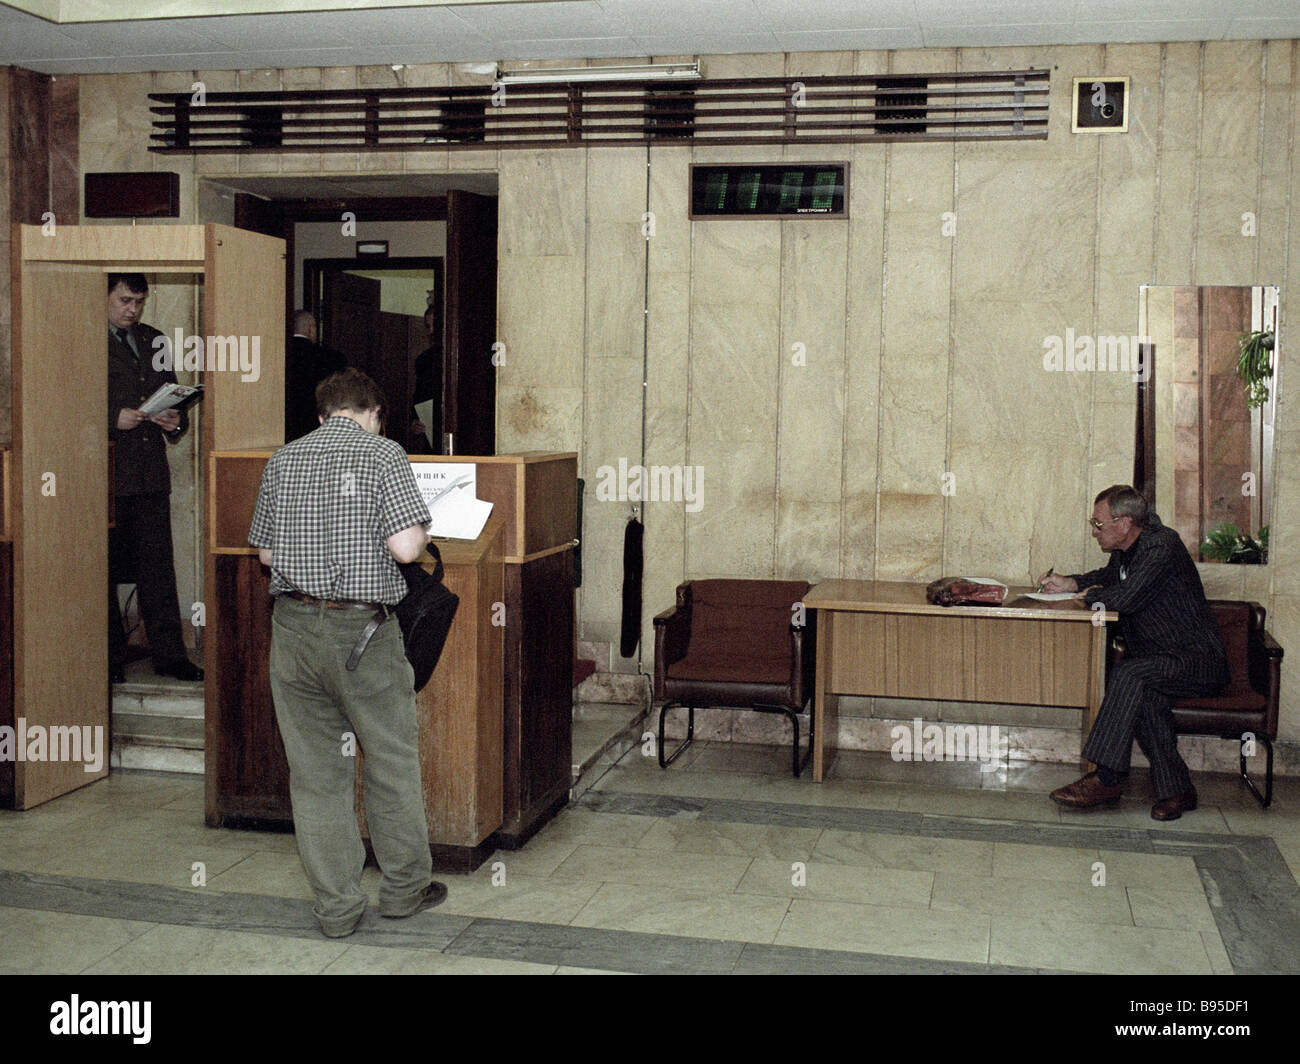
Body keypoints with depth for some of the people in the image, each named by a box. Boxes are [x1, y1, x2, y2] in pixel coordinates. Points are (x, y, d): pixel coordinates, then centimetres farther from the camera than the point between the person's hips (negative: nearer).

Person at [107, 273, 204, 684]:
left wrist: (175, 421, 3)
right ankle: (110, 659, 12)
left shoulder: (154, 341, 17)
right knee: (105, 572, 3)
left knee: (159, 569, 6)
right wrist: (114, 418, -18)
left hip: (151, 473, 5)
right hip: (107, 475, -5)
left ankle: (169, 655, 11)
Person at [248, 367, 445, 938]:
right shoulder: (382, 452, -6)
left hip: (294, 627, 4)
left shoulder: (282, 459, 8)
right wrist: (421, 533, 5)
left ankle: (336, 906, 16)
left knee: (315, 769, 10)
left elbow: (266, 552, 13)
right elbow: (405, 547, -16)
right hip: (361, 629, -4)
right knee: (392, 760, 13)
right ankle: (404, 886, 25)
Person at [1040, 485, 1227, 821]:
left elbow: (1126, 598, -27)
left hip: (1197, 661, -8)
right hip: (1161, 663, 8)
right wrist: (1070, 584, 18)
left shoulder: (1162, 546, -16)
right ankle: (1175, 789, -19)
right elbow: (1107, 576, 36)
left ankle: (1107, 779, -26)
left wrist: (1091, 595, -6)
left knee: (1130, 674, -29)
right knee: (1144, 695, -24)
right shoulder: (1124, 552, 12)